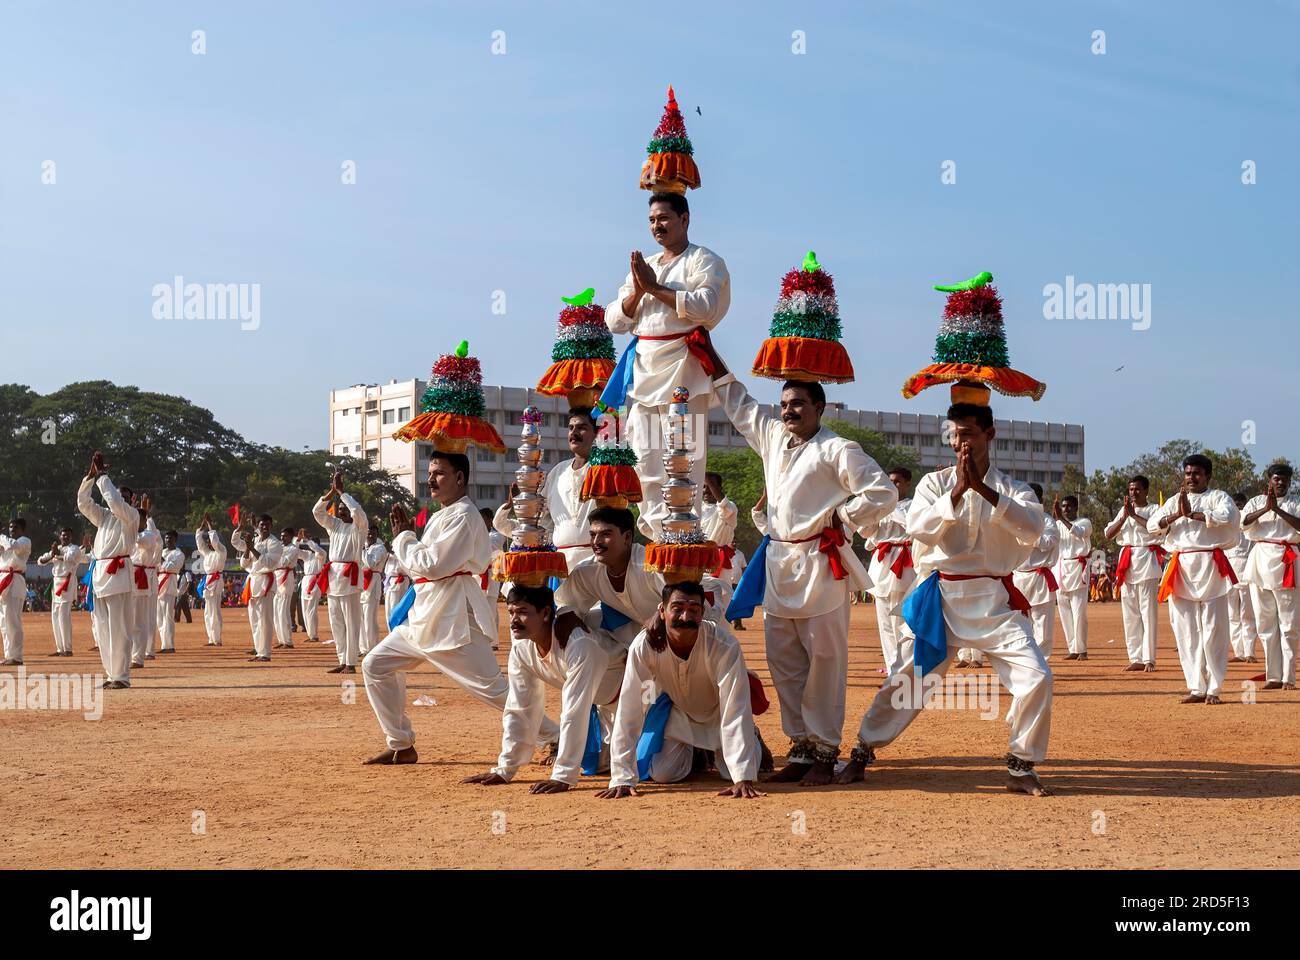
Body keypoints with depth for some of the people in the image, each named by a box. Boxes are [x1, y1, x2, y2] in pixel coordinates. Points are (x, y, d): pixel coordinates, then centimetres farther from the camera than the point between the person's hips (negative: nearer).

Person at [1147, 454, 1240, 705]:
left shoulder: (1218, 497, 5)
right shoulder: (1175, 501, 18)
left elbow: (1229, 516, -17)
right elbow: (1152, 524, 6)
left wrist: (1192, 513, -12)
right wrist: (1177, 514, -9)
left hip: (1210, 566, -4)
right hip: (1181, 568, 4)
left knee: (1213, 629, -5)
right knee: (1185, 630, 3)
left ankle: (1214, 689, 2)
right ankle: (1196, 688, 9)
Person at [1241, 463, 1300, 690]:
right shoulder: (1257, 501, 12)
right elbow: (1244, 523, -6)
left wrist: (1278, 509, -16)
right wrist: (1266, 508, -17)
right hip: (1260, 559, 3)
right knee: (1265, 623, 5)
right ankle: (1273, 676, 12)